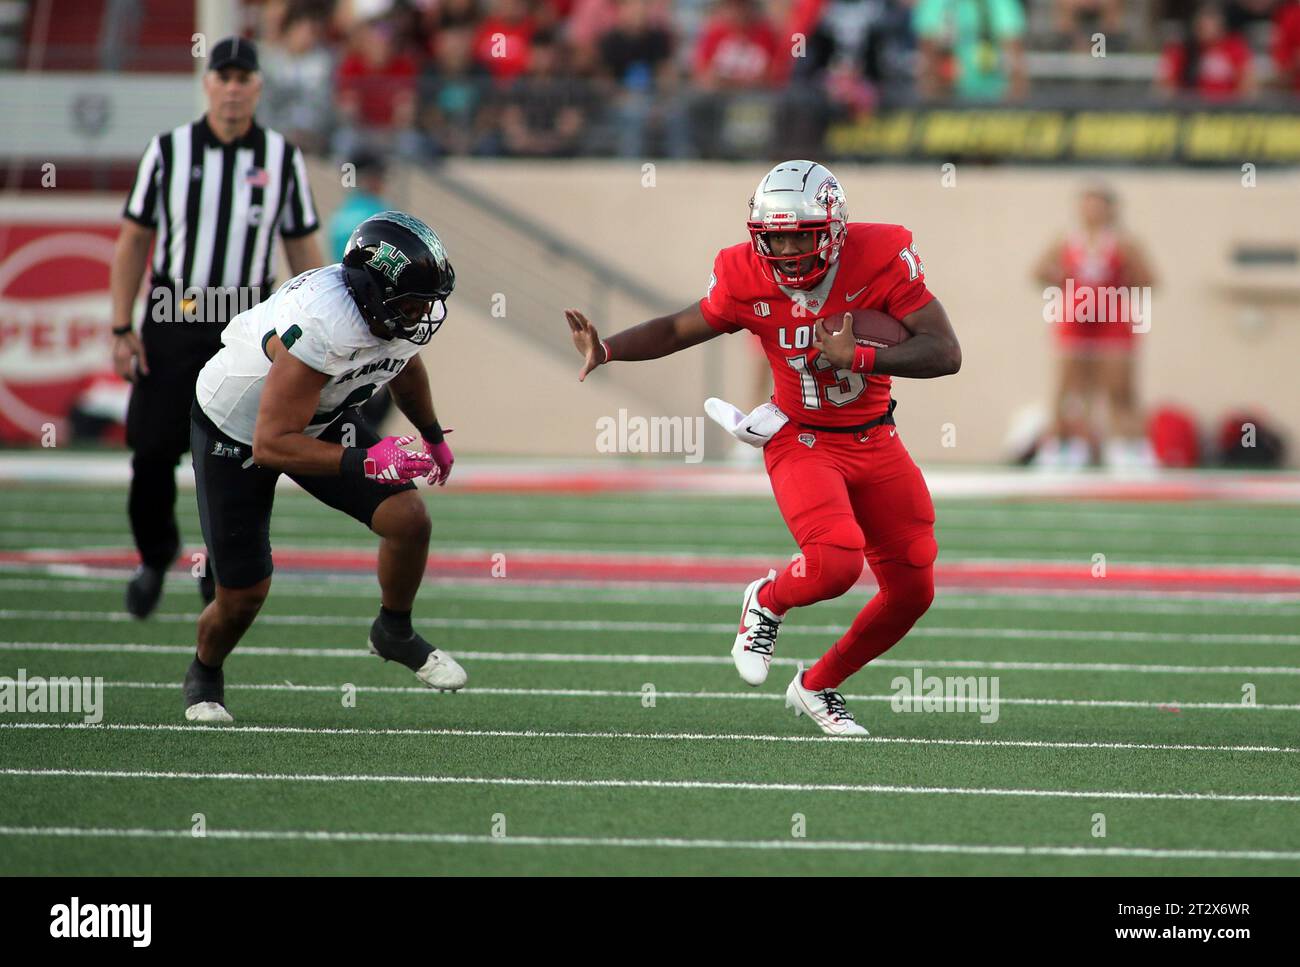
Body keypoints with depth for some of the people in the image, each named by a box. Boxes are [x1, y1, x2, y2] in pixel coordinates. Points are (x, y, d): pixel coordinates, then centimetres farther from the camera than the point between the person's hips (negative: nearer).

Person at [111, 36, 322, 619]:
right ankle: (155, 555, 22)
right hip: (172, 323, 0)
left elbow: (303, 251, 8)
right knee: (153, 451, -2)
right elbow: (133, 243, 5)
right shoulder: (168, 152, 2)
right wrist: (122, 329, -2)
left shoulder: (282, 159, 4)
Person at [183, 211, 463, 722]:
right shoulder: (320, 328, -42)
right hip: (236, 434, -6)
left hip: (320, 419, 6)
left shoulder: (397, 313, -18)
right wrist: (365, 461, -45)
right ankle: (204, 675, 32)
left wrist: (433, 436, 24)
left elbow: (405, 366, 10)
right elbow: (271, 445, -38)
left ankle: (395, 632, 16)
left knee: (409, 520, -11)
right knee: (243, 594, -1)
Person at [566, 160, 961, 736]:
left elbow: (945, 353, -21)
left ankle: (816, 688, 28)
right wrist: (607, 350, -16)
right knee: (836, 564, -29)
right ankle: (767, 602, 7)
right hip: (803, 445, -3)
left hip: (875, 444, 3)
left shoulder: (881, 260, -19)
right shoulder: (748, 279, -16)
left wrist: (857, 357, -33)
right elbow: (679, 330, 1)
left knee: (911, 592, 6)